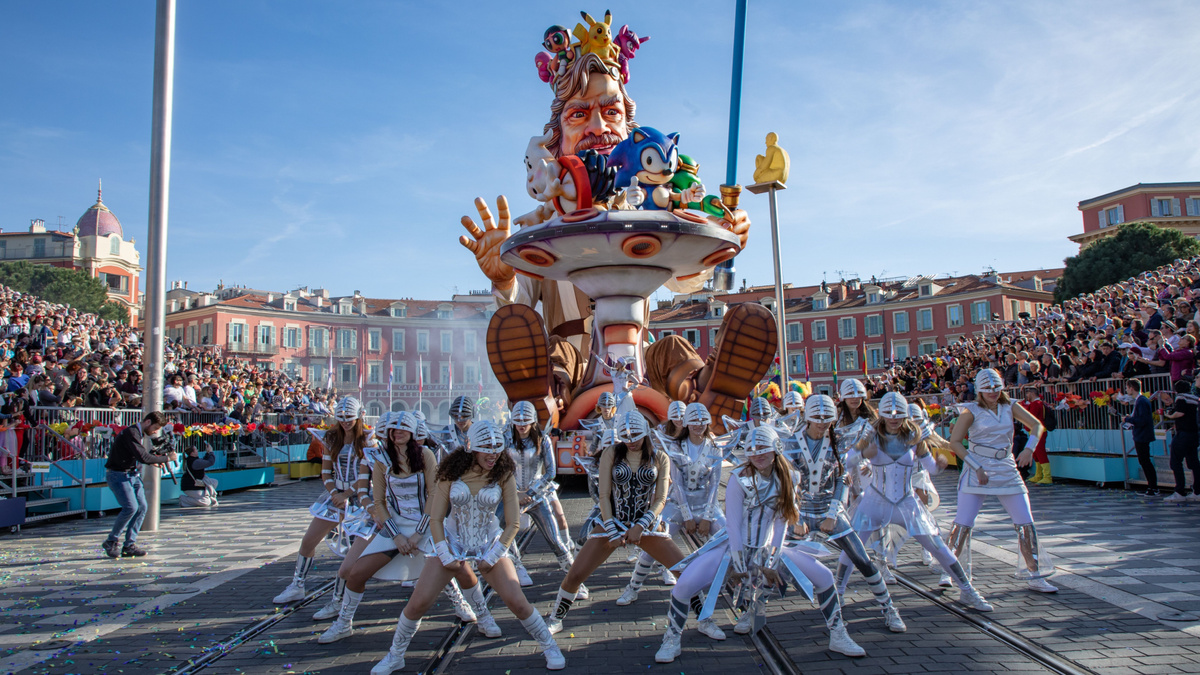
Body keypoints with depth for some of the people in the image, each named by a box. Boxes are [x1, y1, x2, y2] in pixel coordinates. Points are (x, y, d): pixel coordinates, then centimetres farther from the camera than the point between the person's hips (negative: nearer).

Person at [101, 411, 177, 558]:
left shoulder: (142, 434, 11)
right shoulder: (131, 432, -19)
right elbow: (143, 457, -27)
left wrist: (155, 461, 0)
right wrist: (166, 458, -21)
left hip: (133, 475, 9)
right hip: (119, 475, -9)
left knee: (142, 507, 0)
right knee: (131, 507, -18)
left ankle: (129, 546, 6)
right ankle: (111, 541, 2)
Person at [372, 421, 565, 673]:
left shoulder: (503, 475, -12)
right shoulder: (451, 472, -10)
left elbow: (513, 523, -9)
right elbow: (435, 519, -4)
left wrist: (492, 558, -11)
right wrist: (446, 555, -10)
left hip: (490, 545, -1)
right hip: (452, 543, 1)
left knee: (517, 601, -11)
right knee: (418, 603, -5)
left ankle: (549, 646, 14)